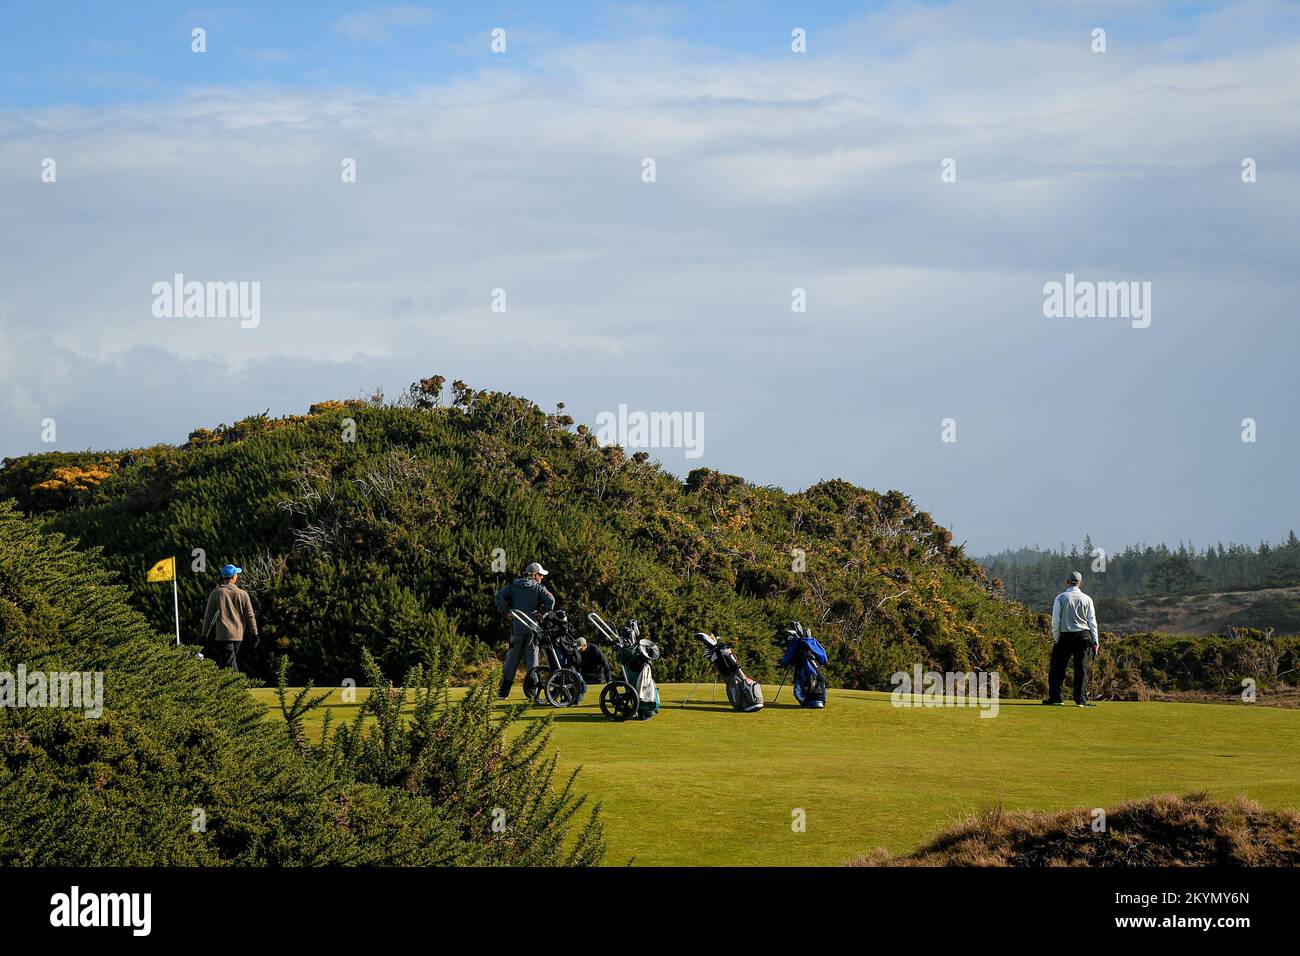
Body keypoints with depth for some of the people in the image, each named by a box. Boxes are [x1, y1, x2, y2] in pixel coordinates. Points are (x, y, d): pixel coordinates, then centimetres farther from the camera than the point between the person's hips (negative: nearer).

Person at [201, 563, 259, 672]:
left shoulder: (216, 593, -4)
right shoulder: (242, 594, 1)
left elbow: (208, 616, 0)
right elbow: (250, 616, 4)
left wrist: (204, 635, 9)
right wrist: (254, 635, 11)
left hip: (223, 635, -3)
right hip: (238, 635, 3)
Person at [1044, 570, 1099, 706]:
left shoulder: (1061, 598, -3)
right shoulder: (1087, 599, 2)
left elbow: (1055, 621, -4)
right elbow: (1092, 621, 3)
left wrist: (1056, 639, 4)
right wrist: (1095, 641, 7)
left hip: (1065, 636, -2)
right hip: (1084, 636, 2)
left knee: (1057, 668, 7)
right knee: (1082, 668, 3)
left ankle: (1055, 697, 6)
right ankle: (1081, 699, -1)